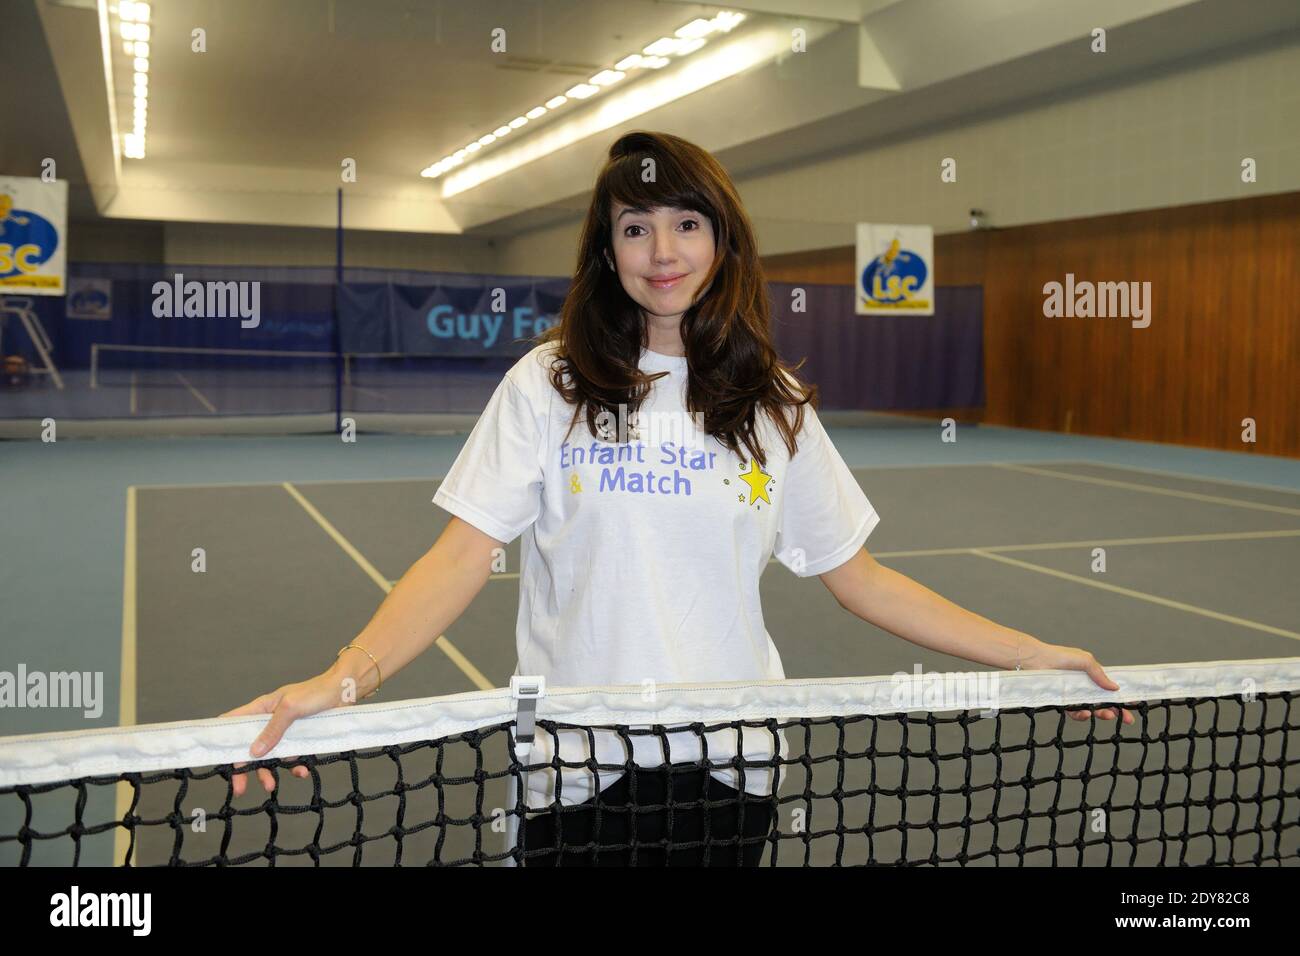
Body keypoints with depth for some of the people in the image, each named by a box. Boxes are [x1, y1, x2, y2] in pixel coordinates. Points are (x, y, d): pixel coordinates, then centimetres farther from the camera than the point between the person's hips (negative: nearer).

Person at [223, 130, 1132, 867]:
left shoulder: (775, 406, 2)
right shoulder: (548, 384, -4)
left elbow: (856, 576, 6)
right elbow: (463, 556, -9)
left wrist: (1030, 653, 2)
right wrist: (342, 678, -24)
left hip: (731, 766, 2)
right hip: (580, 768, -2)